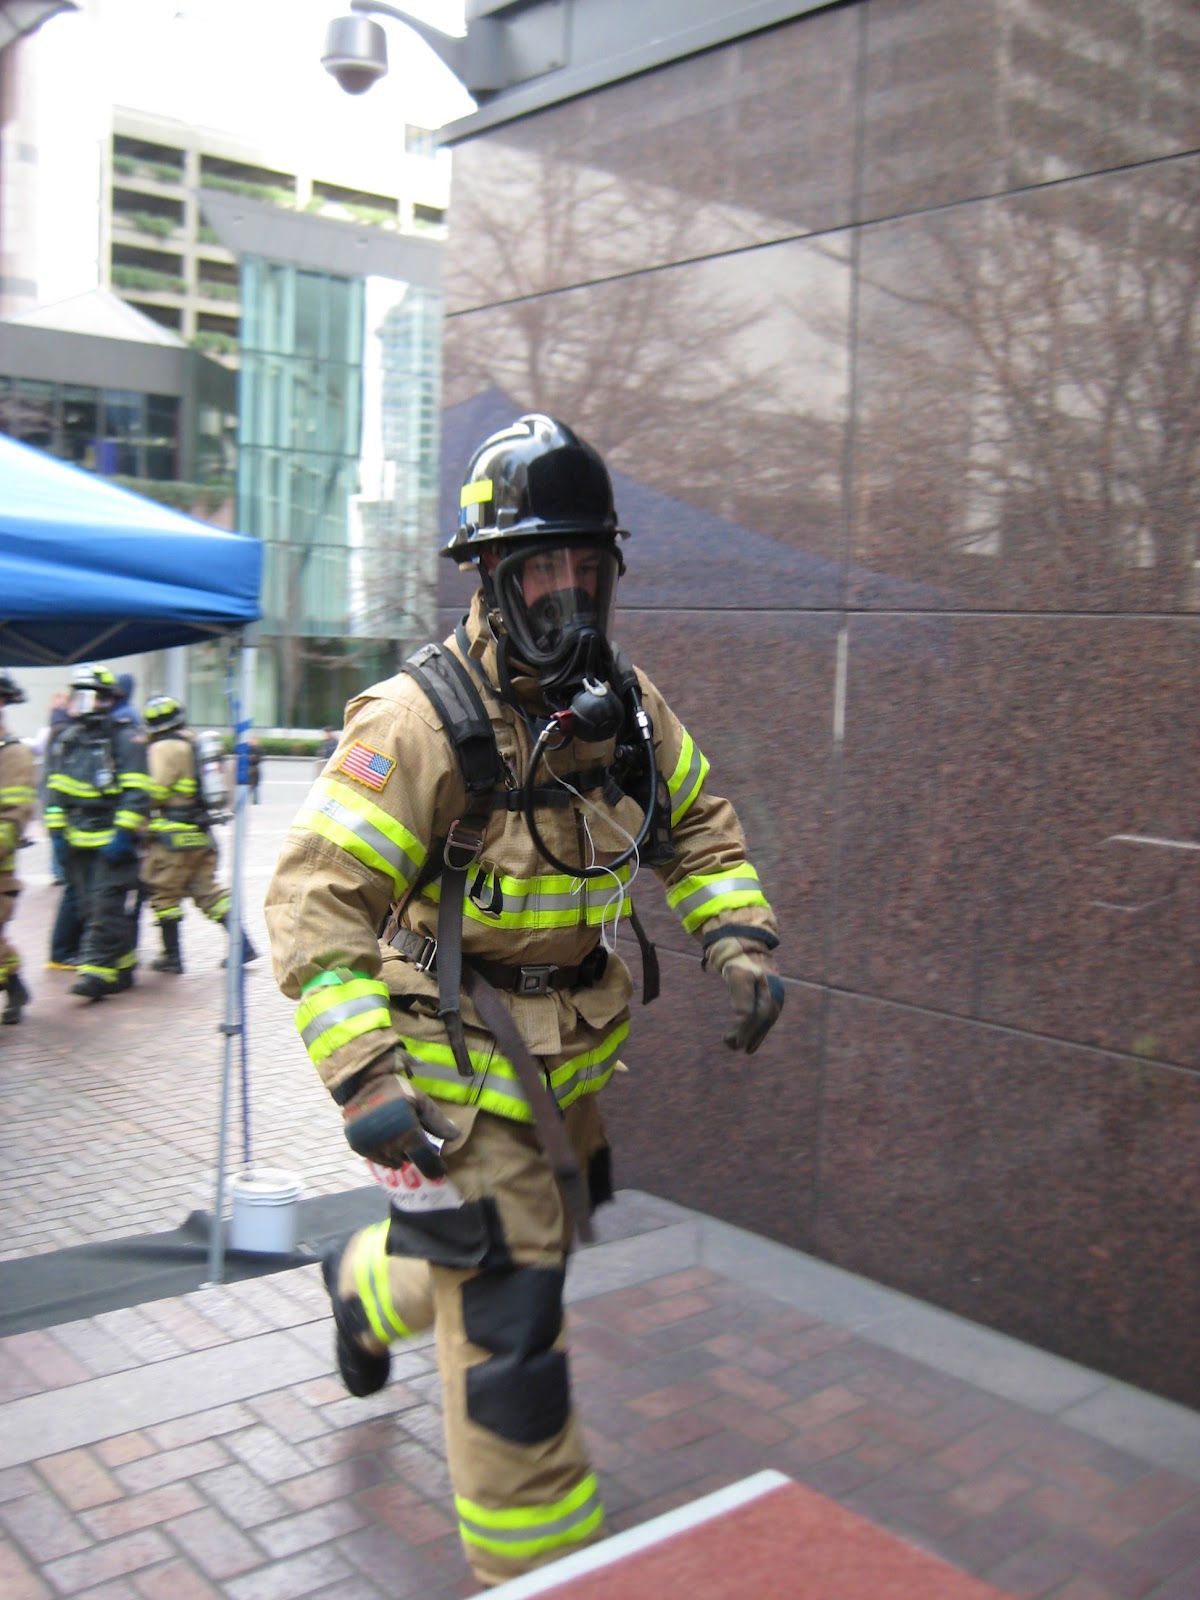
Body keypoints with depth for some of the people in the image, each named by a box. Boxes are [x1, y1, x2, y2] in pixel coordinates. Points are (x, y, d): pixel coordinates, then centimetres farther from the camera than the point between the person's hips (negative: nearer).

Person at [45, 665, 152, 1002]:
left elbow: (137, 794, -11)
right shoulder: (69, 741, 15)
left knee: (107, 909, -10)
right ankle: (121, 970, 22)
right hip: (79, 843, 7)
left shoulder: (125, 740, -5)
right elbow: (55, 791, 19)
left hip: (112, 844, -7)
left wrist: (123, 835, -17)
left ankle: (97, 972, -9)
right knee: (90, 910, 10)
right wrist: (57, 833, 11)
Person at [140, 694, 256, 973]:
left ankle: (172, 955, 9)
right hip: (201, 833, 8)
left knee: (164, 893, 4)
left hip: (175, 834, -8)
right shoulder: (192, 744, 17)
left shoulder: (164, 747, -11)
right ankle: (242, 945, 6)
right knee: (206, 891, 12)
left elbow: (155, 791, -15)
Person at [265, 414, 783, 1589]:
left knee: (534, 1238, 26)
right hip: (460, 1060, -7)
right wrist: (363, 1076, -31)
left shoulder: (626, 704, 0)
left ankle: (368, 1283, 59)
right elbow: (313, 899, -24)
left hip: (570, 1052, 7)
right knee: (507, 1317, -2)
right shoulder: (421, 719, -22)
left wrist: (740, 944, 0)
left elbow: (697, 827, 15)